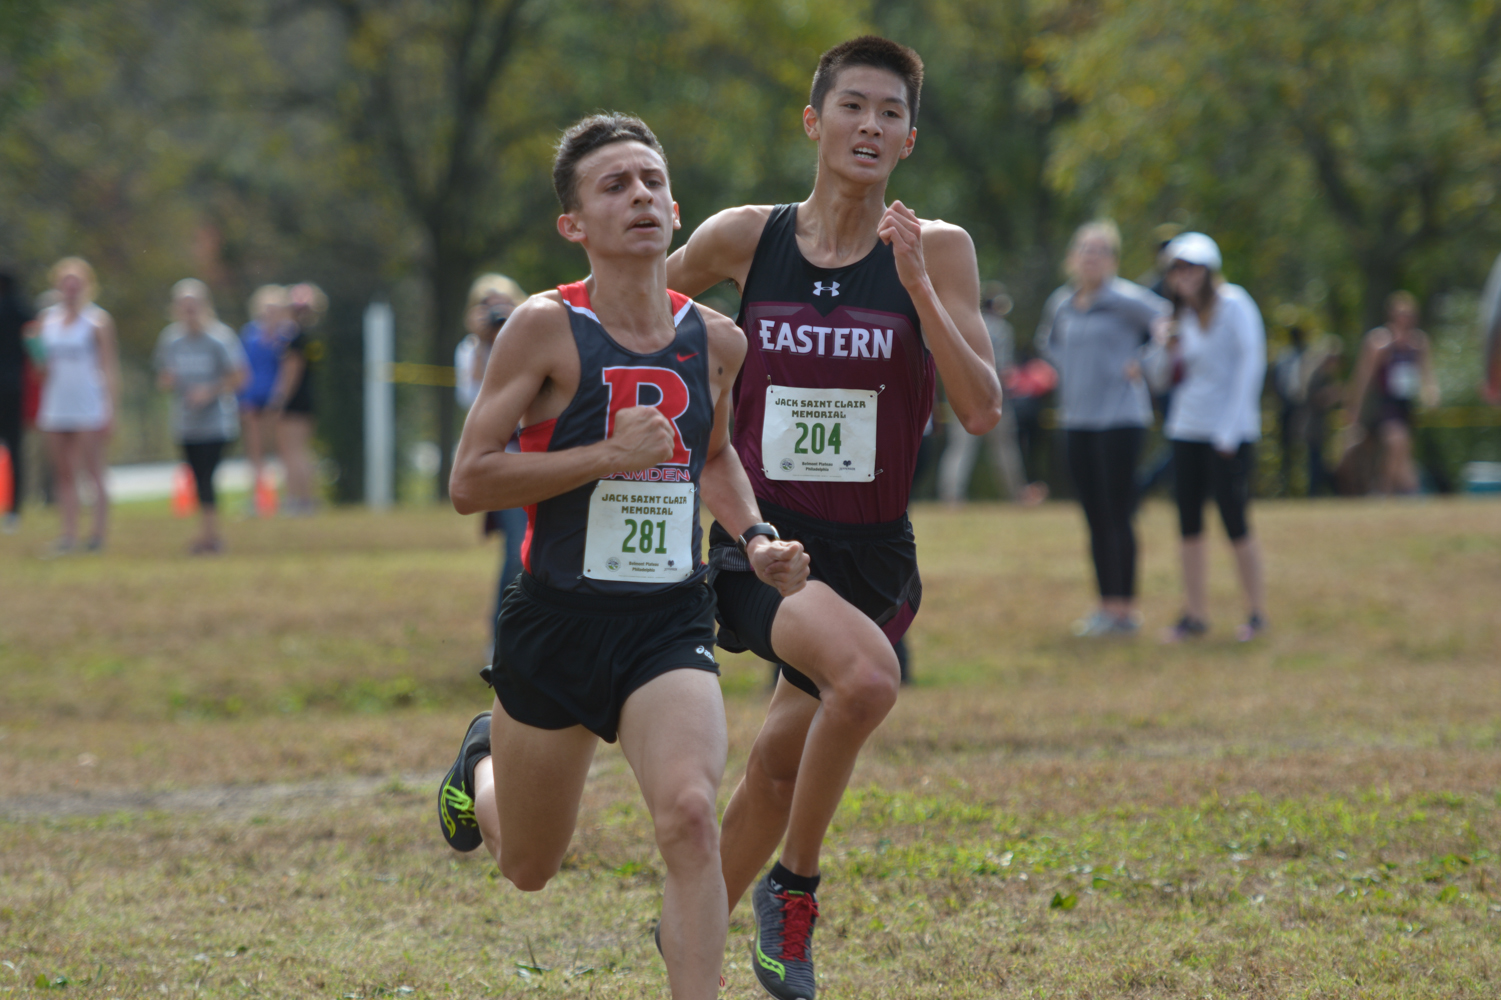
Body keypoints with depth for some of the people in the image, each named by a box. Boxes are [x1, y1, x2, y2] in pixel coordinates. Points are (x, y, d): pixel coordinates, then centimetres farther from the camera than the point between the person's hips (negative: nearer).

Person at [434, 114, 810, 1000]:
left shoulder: (716, 341, 3)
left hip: (670, 625, 2)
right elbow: (470, 481, -14)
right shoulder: (546, 328, -11)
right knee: (528, 869, 17)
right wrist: (610, 455, -21)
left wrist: (755, 537, 6)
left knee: (689, 813, -27)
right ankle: (483, 764, 52)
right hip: (557, 621, -2)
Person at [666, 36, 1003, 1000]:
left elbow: (983, 411, -12)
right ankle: (794, 885, -8)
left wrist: (918, 288, -19)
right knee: (867, 673, -30)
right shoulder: (743, 239, -2)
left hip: (870, 550, 2)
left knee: (780, 766, 12)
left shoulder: (936, 250, -3)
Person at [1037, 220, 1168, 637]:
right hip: (1077, 419, 6)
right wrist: (1066, 367, 14)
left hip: (1119, 418, -6)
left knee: (1117, 516, -7)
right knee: (1094, 519, 9)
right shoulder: (1061, 303, 10)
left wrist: (1144, 364, -12)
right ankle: (1106, 605, 14)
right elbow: (1048, 339, 30)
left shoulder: (1124, 298, -8)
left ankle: (1124, 609, -4)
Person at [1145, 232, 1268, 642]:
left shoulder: (1232, 304, -5)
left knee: (1235, 522, -5)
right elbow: (1159, 376, 20)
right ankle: (1195, 613, 9)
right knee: (1189, 524, 3)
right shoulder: (1184, 315, 14)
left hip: (1229, 434, -6)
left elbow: (1251, 362, -10)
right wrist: (1165, 349, -4)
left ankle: (1256, 613, 5)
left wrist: (1231, 428, -14)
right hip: (1187, 430, 6)